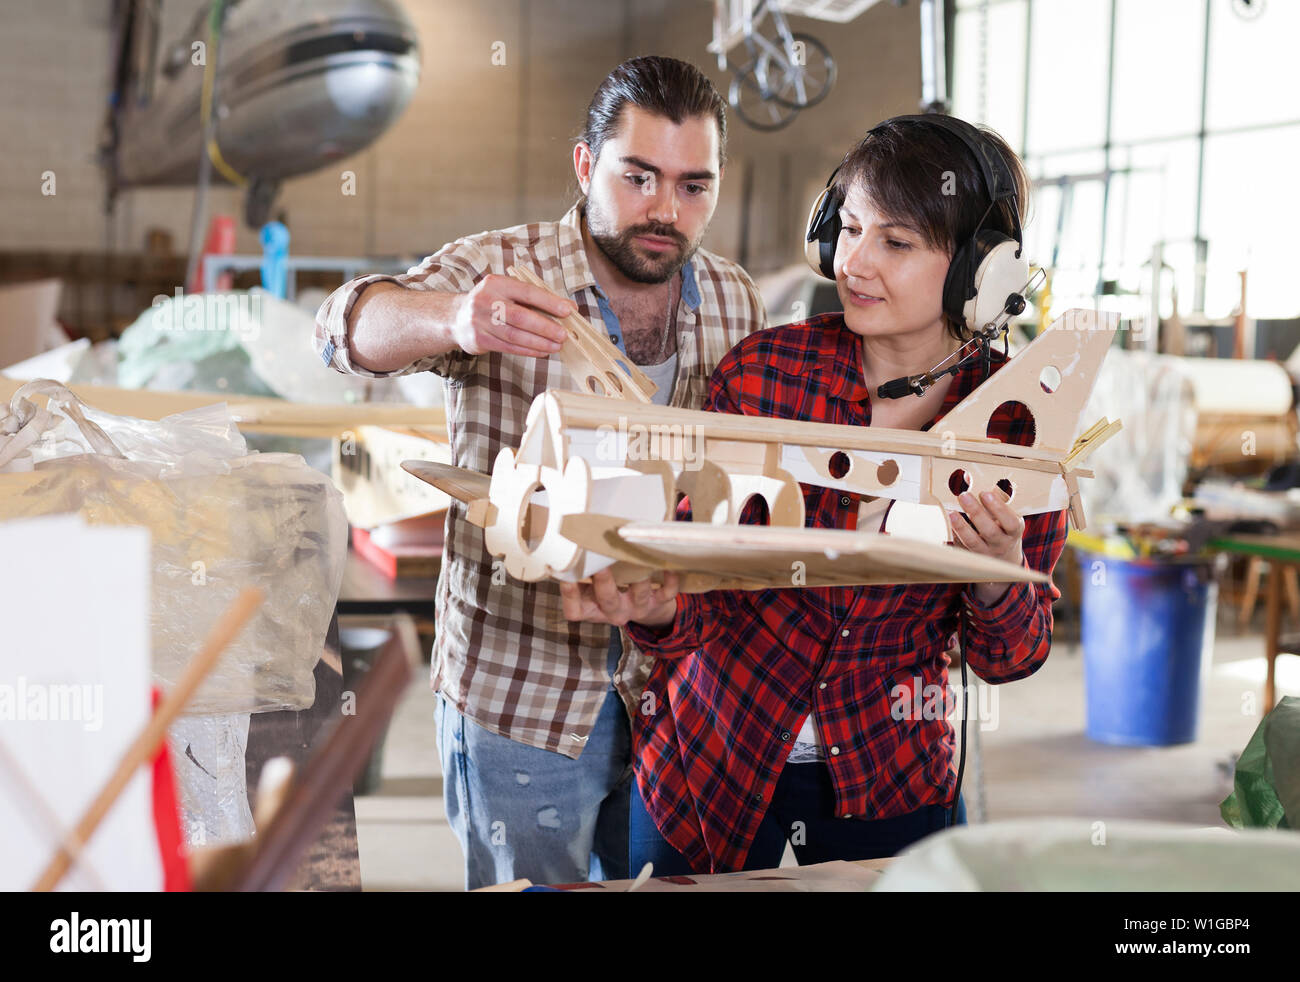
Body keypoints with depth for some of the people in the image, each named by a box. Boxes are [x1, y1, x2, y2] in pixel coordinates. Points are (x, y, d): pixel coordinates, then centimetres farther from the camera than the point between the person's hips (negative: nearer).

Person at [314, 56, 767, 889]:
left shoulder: (737, 303, 3)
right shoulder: (500, 272, -11)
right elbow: (350, 326, -28)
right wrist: (454, 319, -49)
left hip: (678, 691, 4)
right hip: (520, 694, -4)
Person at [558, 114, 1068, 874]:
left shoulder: (1023, 421, -11)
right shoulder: (761, 372, -14)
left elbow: (1009, 659, -3)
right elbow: (696, 593, -12)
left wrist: (998, 576, -25)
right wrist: (653, 605, -35)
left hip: (889, 781, 1)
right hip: (709, 757, 0)